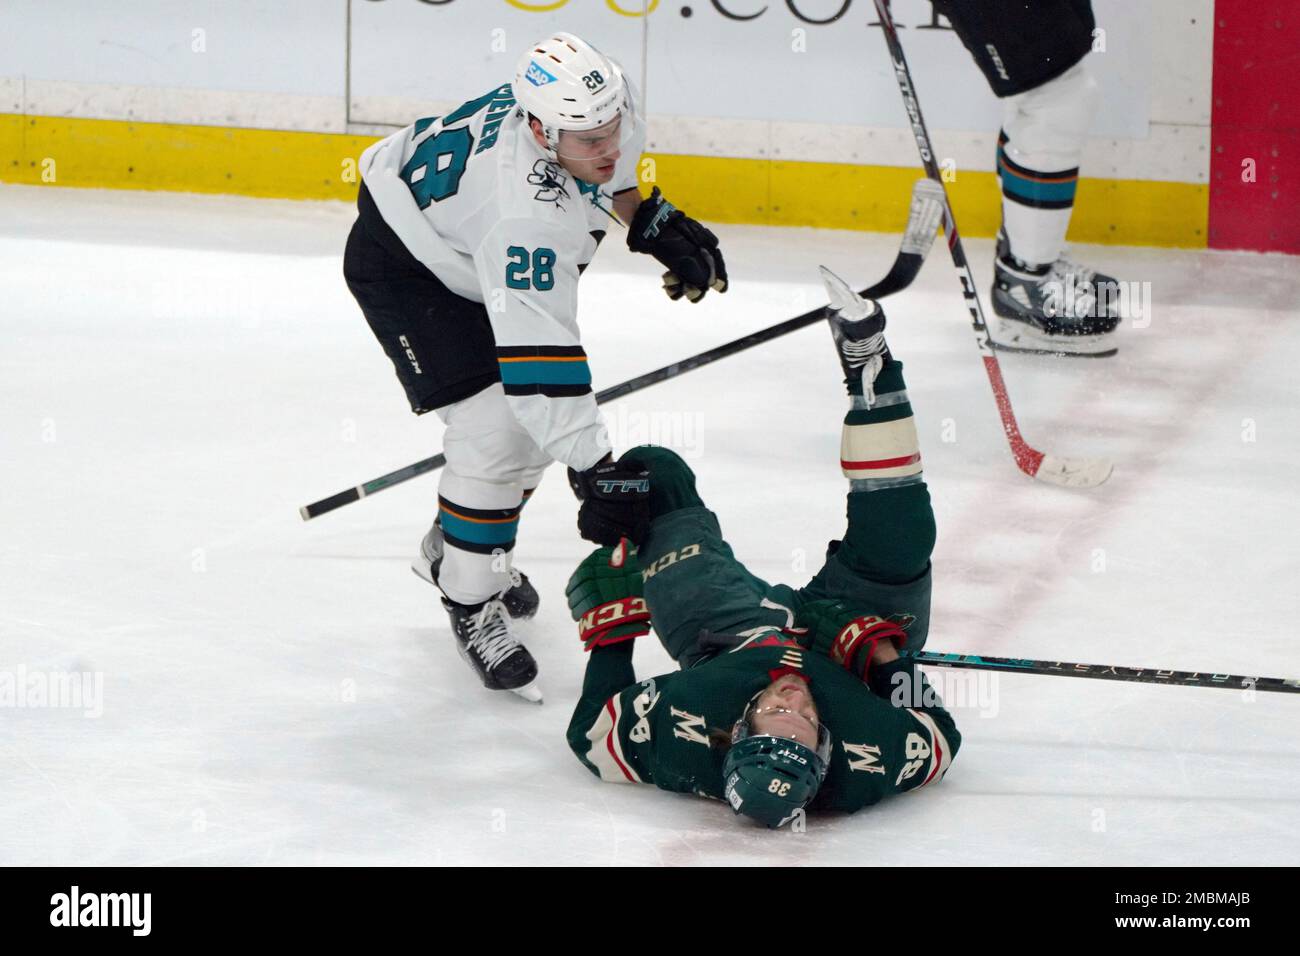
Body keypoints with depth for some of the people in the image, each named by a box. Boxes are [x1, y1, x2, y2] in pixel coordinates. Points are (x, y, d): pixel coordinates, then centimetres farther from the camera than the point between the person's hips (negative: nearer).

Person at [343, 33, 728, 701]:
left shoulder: (604, 103, -22)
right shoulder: (525, 209, -43)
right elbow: (537, 349, -44)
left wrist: (656, 224, -2)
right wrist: (589, 462, -46)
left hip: (470, 246, 9)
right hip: (402, 263, -9)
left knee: (538, 419, 13)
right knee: (494, 431, -17)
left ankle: (457, 546, 36)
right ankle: (468, 600, 1)